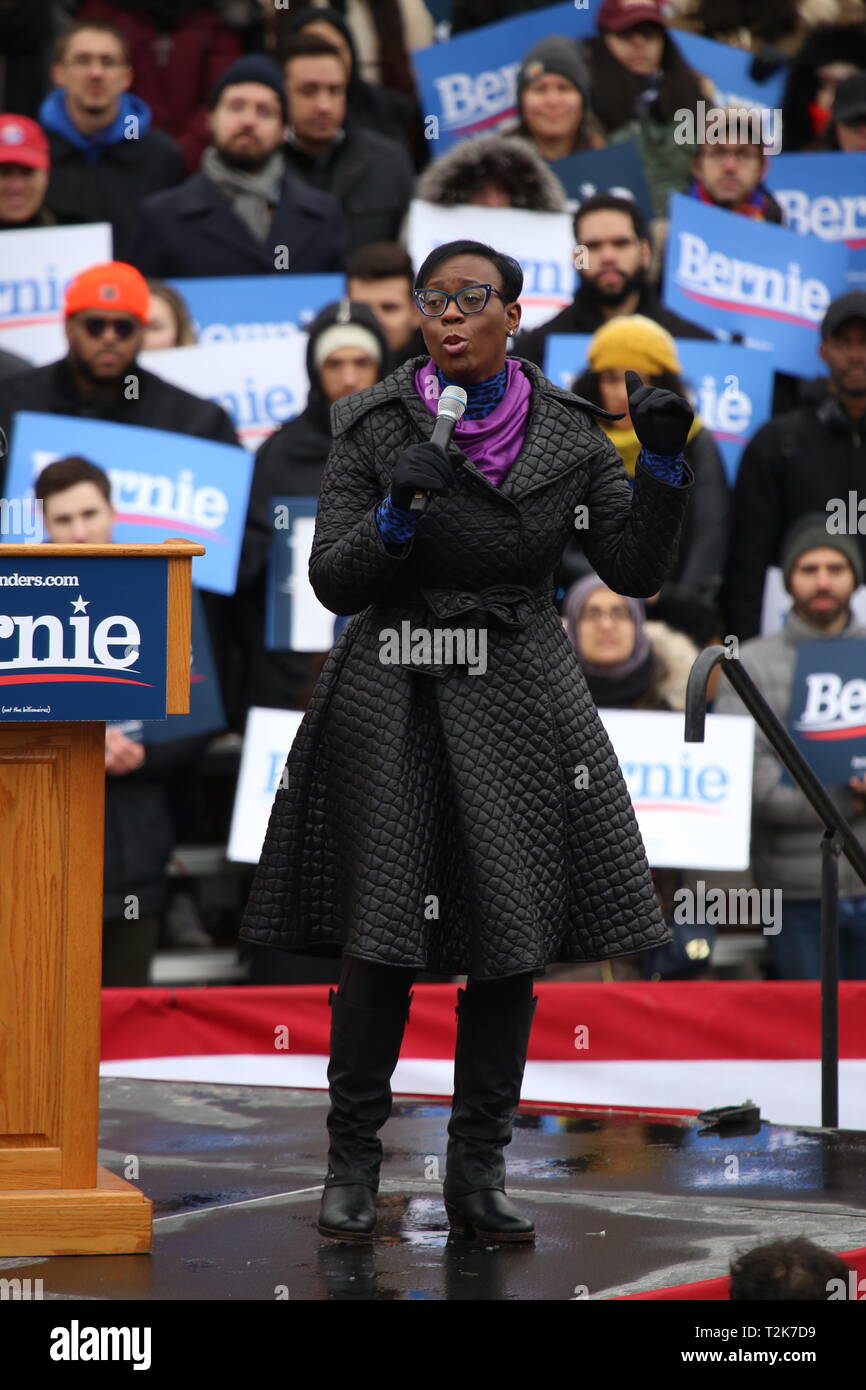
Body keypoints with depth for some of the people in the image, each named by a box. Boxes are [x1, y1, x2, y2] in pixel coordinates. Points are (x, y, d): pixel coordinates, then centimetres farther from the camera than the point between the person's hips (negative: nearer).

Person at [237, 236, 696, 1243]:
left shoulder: (566, 433, 3)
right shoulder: (374, 427, -2)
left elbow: (634, 568, 2)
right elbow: (332, 580, -4)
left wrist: (663, 464, -11)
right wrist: (397, 510, -20)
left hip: (516, 703, 2)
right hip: (392, 698, -2)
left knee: (510, 939, 2)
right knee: (379, 936, -5)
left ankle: (478, 1173, 11)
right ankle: (351, 1164, 8)